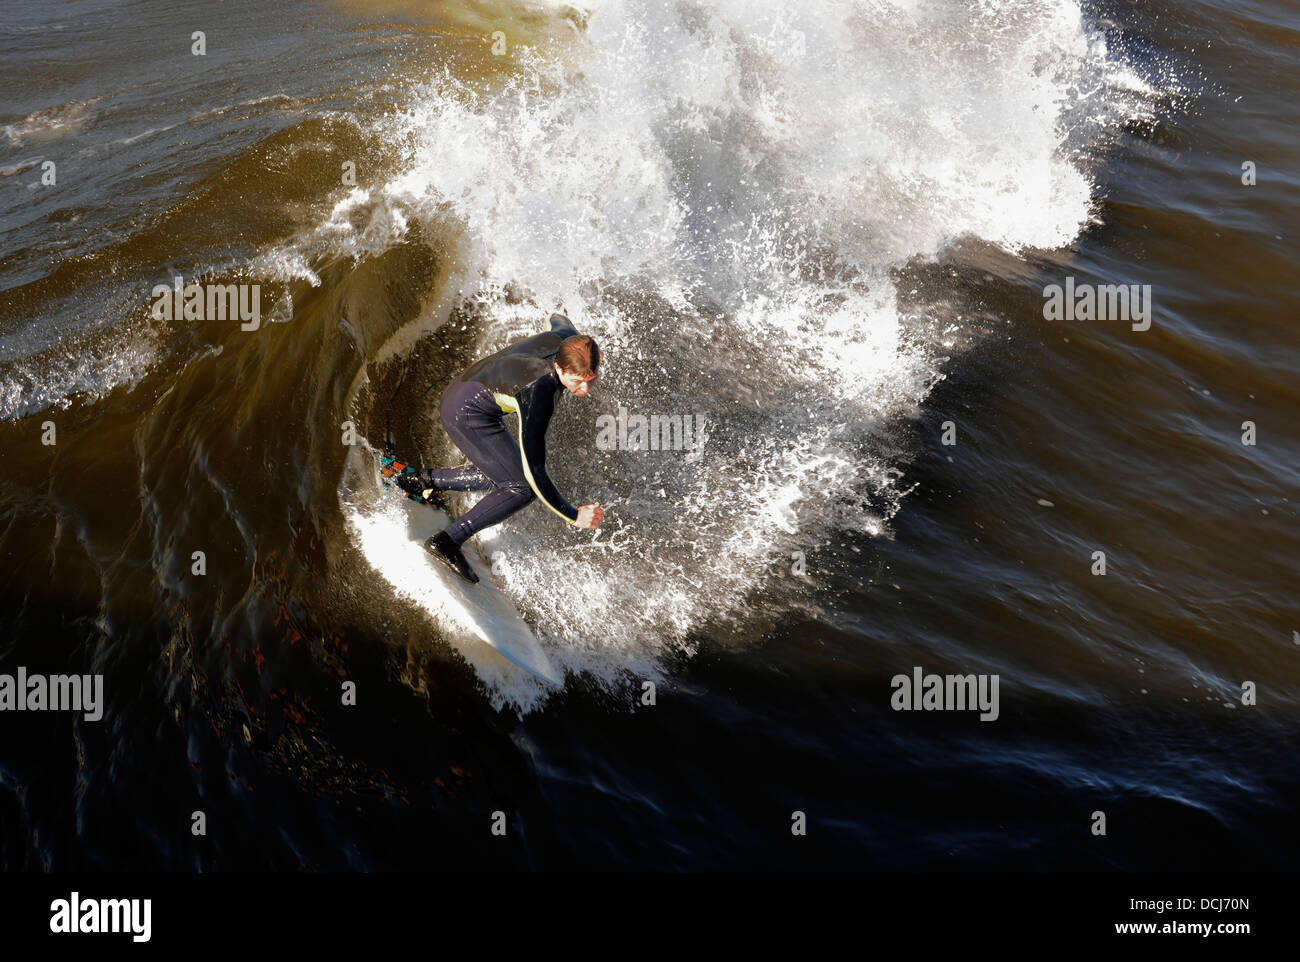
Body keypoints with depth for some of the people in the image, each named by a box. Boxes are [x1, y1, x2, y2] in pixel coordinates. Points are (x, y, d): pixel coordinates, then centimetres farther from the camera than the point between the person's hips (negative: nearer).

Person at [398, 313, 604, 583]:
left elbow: (558, 319, 15)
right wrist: (573, 516, -26)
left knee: (504, 477, 20)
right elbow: (533, 469, -31)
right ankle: (447, 541, -16)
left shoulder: (567, 338, -14)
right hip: (470, 412, -10)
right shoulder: (538, 392, -34)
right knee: (524, 487, -14)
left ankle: (426, 481, 26)